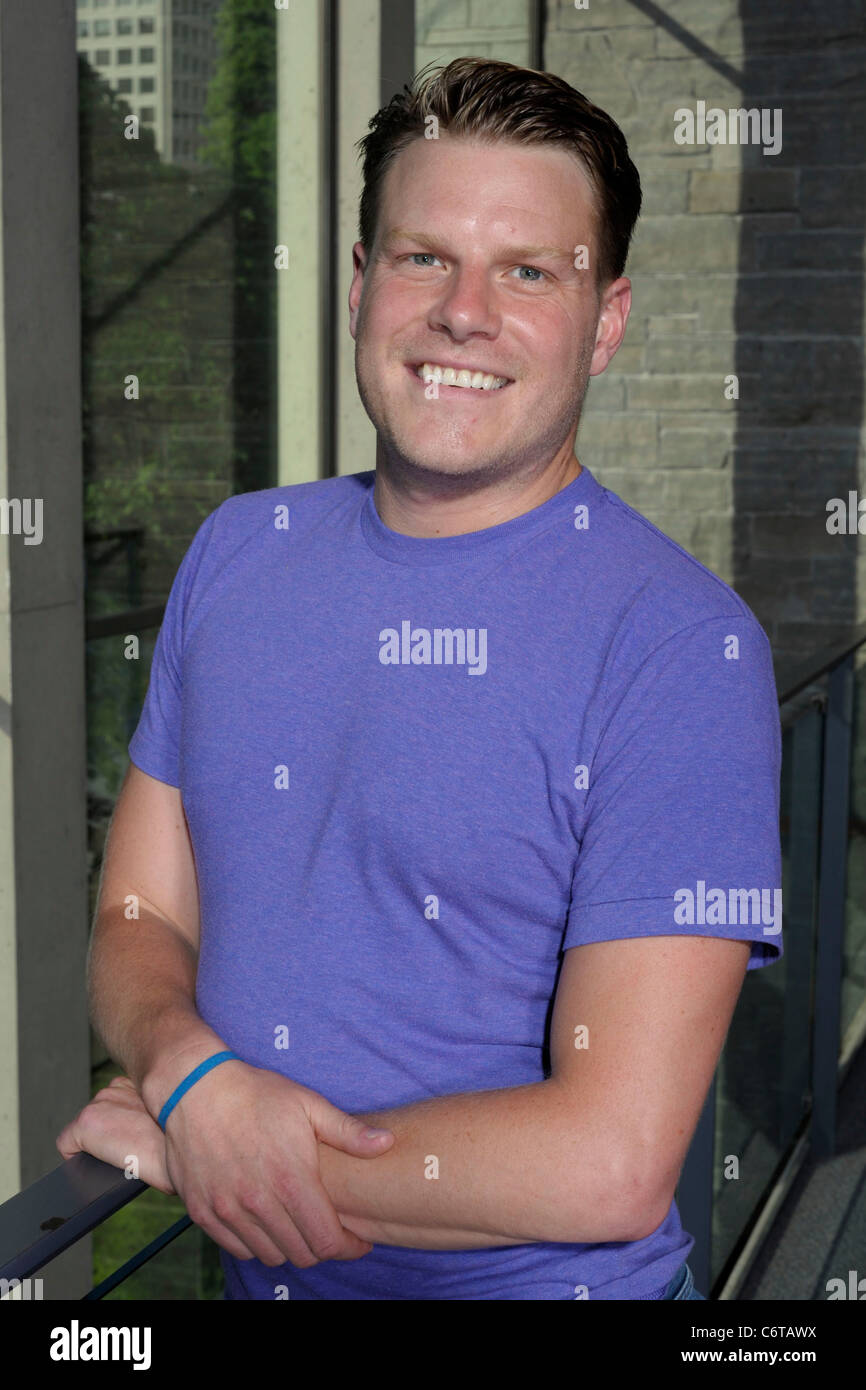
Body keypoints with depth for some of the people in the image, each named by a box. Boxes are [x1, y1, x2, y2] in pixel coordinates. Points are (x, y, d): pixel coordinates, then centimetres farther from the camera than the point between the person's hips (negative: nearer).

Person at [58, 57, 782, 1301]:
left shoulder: (683, 647, -20)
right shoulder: (236, 553, -2)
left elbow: (611, 1164, -23)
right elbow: (139, 920, 2)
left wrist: (192, 1151, -17)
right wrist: (197, 1080, -19)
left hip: (537, 1282, -4)